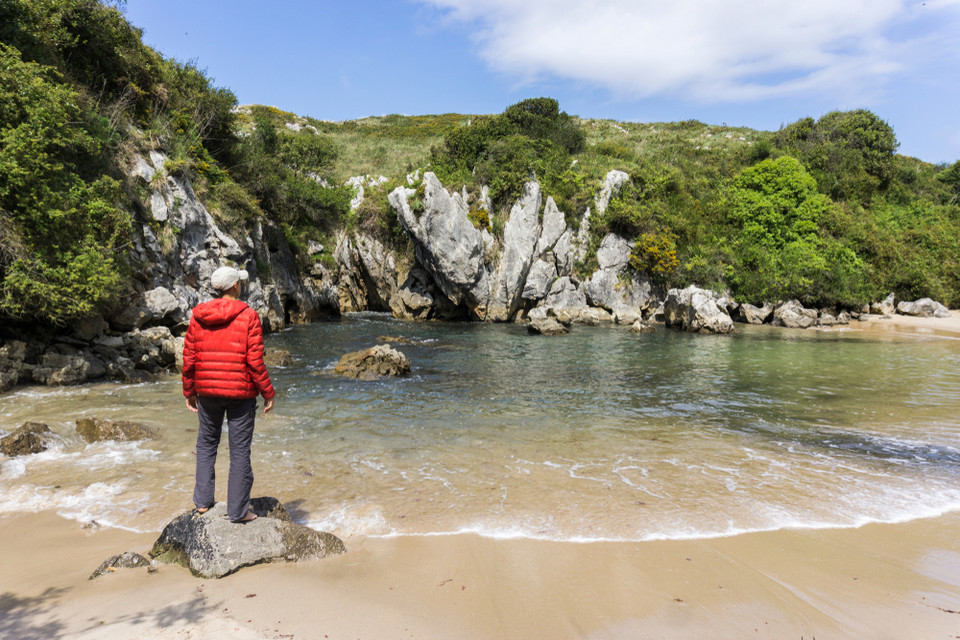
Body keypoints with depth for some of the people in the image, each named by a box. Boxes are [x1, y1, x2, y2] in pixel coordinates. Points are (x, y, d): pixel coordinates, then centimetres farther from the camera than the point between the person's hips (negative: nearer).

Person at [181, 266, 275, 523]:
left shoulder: (198, 316, 1)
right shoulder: (248, 316, -11)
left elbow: (189, 358, 3)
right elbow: (255, 360, -14)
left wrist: (189, 391, 15)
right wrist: (267, 393, -4)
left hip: (207, 392, 4)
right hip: (241, 392, -4)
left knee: (206, 444, 22)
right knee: (240, 450, 5)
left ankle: (203, 501, 25)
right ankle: (238, 510, 12)